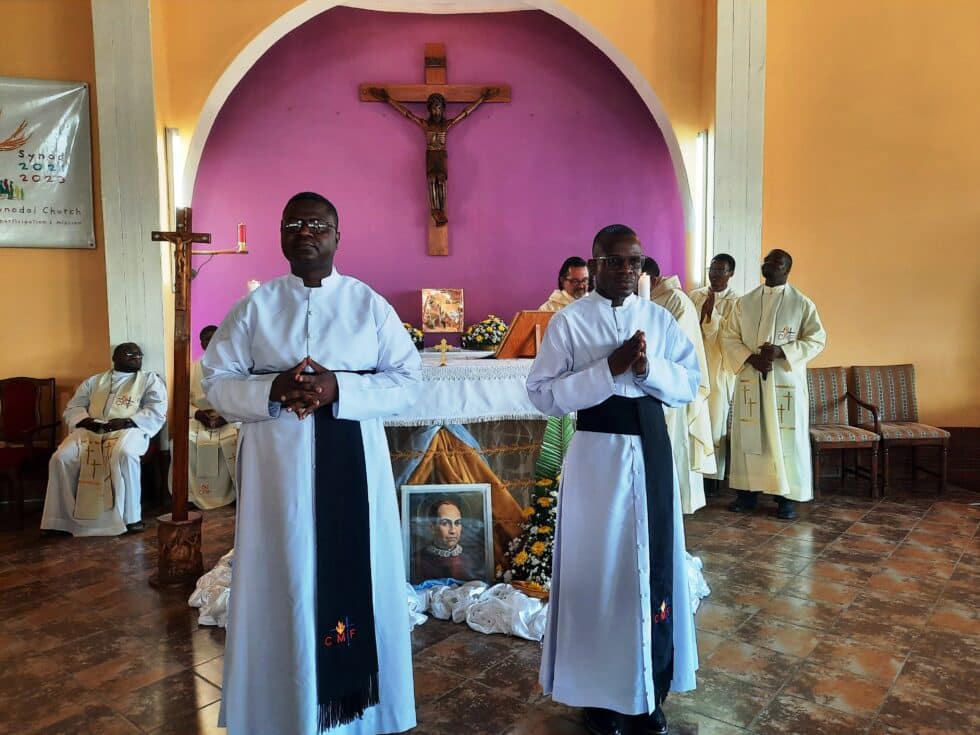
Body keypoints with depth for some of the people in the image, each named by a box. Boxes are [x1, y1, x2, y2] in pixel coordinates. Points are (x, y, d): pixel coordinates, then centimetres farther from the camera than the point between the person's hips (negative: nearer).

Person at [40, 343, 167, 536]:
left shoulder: (150, 379, 15)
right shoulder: (94, 381, 26)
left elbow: (156, 412, 2)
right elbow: (72, 408, 19)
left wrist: (126, 421, -13)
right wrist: (85, 420, -4)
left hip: (128, 429, -4)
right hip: (90, 430, 4)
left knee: (124, 454, -38)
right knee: (61, 457, -24)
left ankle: (131, 516, -29)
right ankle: (64, 519, -12)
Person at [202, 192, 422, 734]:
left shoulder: (369, 304, 3)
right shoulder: (254, 306, 5)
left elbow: (408, 379, -2)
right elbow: (217, 382, 3)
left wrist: (340, 388, -17)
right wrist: (272, 391, -16)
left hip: (352, 463, 0)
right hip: (278, 464, 1)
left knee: (355, 576, 6)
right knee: (284, 580, 7)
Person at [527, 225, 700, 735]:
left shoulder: (659, 319, 6)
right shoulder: (568, 321, -6)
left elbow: (690, 384, 7)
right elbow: (543, 394, -11)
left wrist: (649, 368, -13)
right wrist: (609, 368, -19)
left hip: (652, 450, 4)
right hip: (597, 454, -4)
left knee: (654, 565, 11)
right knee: (598, 569, 6)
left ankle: (649, 691, 29)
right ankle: (599, 692, 24)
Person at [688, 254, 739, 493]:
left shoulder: (736, 302, -3)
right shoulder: (695, 296, 9)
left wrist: (712, 314, -19)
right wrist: (701, 314, -9)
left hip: (719, 369, -3)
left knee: (715, 424, 2)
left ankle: (711, 476, 12)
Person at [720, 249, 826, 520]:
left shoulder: (802, 303, 0)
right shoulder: (744, 302, 8)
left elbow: (817, 340, -3)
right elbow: (729, 336, 5)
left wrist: (781, 351, -17)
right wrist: (750, 358, -12)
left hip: (786, 381, -3)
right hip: (749, 380, 3)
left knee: (786, 437, 0)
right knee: (747, 435, 6)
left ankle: (787, 496, 9)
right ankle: (747, 491, 16)